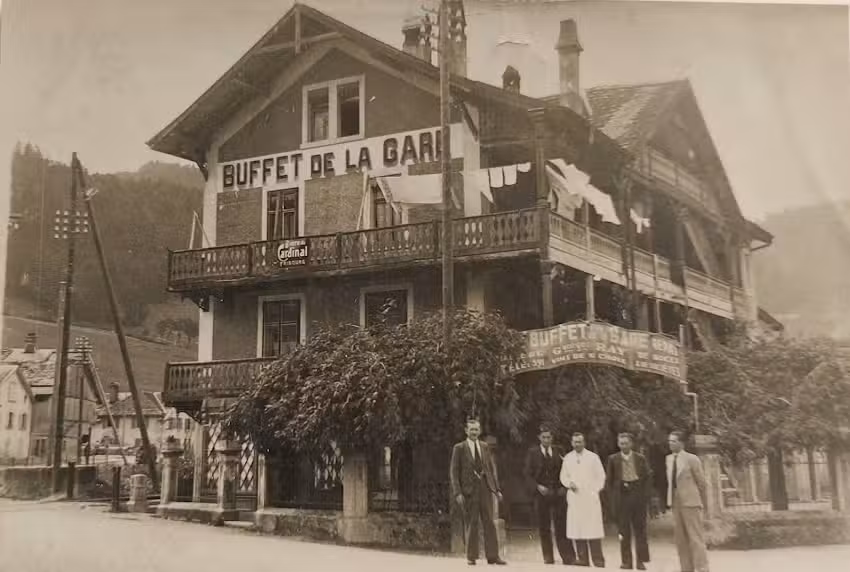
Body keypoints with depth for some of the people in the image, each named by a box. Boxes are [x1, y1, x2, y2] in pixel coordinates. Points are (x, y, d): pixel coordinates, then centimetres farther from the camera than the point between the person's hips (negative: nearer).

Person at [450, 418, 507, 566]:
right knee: (471, 524, 1)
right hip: (469, 489, -3)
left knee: (489, 523, 3)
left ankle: (492, 556, 7)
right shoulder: (459, 448, 0)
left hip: (485, 487, 3)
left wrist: (497, 488, 5)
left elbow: (492, 468, 13)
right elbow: (453, 472, -3)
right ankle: (471, 557, 9)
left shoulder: (485, 447, 12)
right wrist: (457, 493, -11)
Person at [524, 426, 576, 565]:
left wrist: (564, 487, -5)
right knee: (544, 527, 3)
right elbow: (528, 474, 0)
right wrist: (537, 487, -13)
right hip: (542, 493, 0)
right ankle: (548, 557, 10)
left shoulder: (558, 451, 8)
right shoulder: (533, 452, 3)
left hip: (558, 492, 0)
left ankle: (568, 557, 1)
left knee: (562, 525, -2)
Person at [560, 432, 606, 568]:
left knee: (593, 528, -7)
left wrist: (595, 490, -2)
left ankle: (598, 560, -5)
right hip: (574, 497, 2)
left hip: (590, 497, -2)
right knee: (577, 528, -4)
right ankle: (582, 559, 0)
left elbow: (601, 476, 6)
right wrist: (569, 483, -5)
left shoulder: (593, 457, 4)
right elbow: (563, 476, 14)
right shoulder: (567, 458, 10)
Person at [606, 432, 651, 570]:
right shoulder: (613, 459, 4)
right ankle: (626, 561, 9)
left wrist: (645, 496, -4)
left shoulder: (640, 458, 5)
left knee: (640, 530, 3)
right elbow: (609, 481, 6)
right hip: (621, 496, 0)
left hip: (637, 496, 0)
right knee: (623, 531, 2)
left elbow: (647, 477, 6)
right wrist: (612, 498, -2)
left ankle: (641, 560, 9)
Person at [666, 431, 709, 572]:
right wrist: (671, 499, 12)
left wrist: (701, 502, 5)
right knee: (680, 539, 8)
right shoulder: (669, 459, 9)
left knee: (696, 538, -5)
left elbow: (701, 482, -2)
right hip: (675, 503, 6)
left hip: (690, 502, -6)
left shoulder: (692, 459, -8)